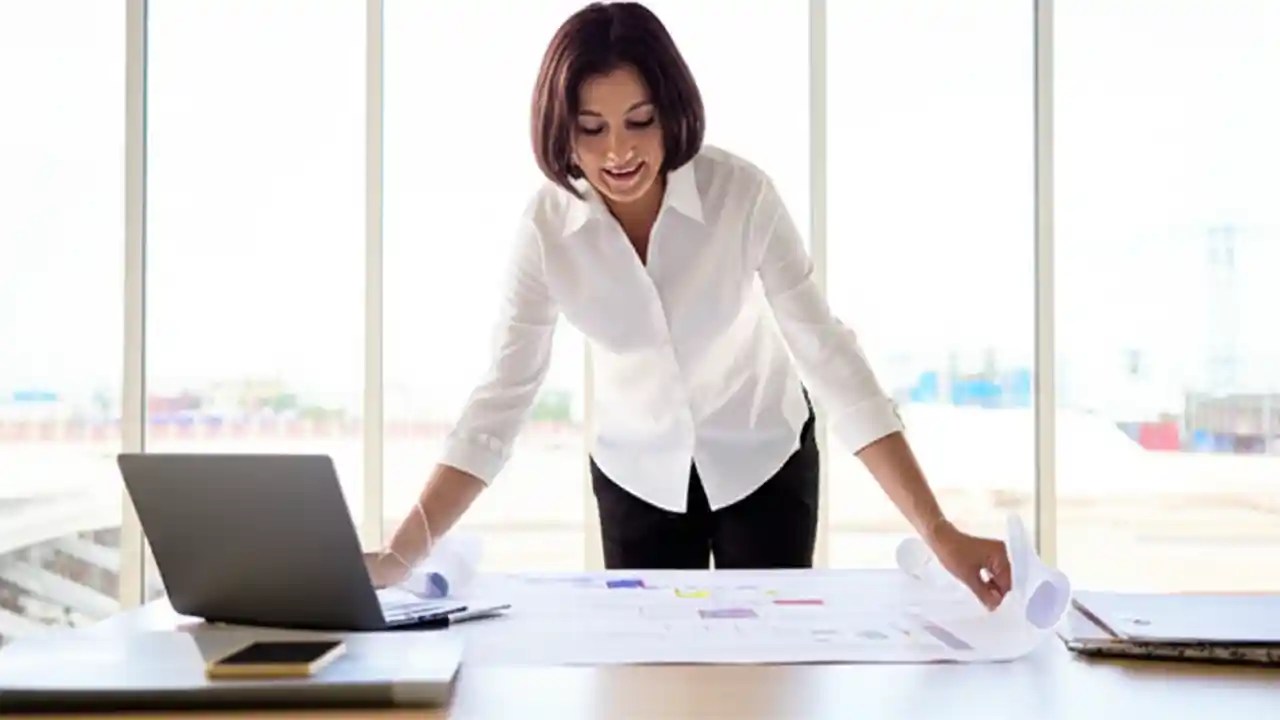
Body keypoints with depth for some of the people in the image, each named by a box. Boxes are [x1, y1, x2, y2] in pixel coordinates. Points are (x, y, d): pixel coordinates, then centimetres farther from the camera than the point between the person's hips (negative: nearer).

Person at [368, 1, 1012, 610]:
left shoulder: (742, 194, -27)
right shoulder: (546, 226, -21)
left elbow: (826, 352, -28)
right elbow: (502, 394, -19)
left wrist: (937, 531, -35)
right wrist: (400, 556, -28)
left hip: (763, 458, -1)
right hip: (635, 473, 2)